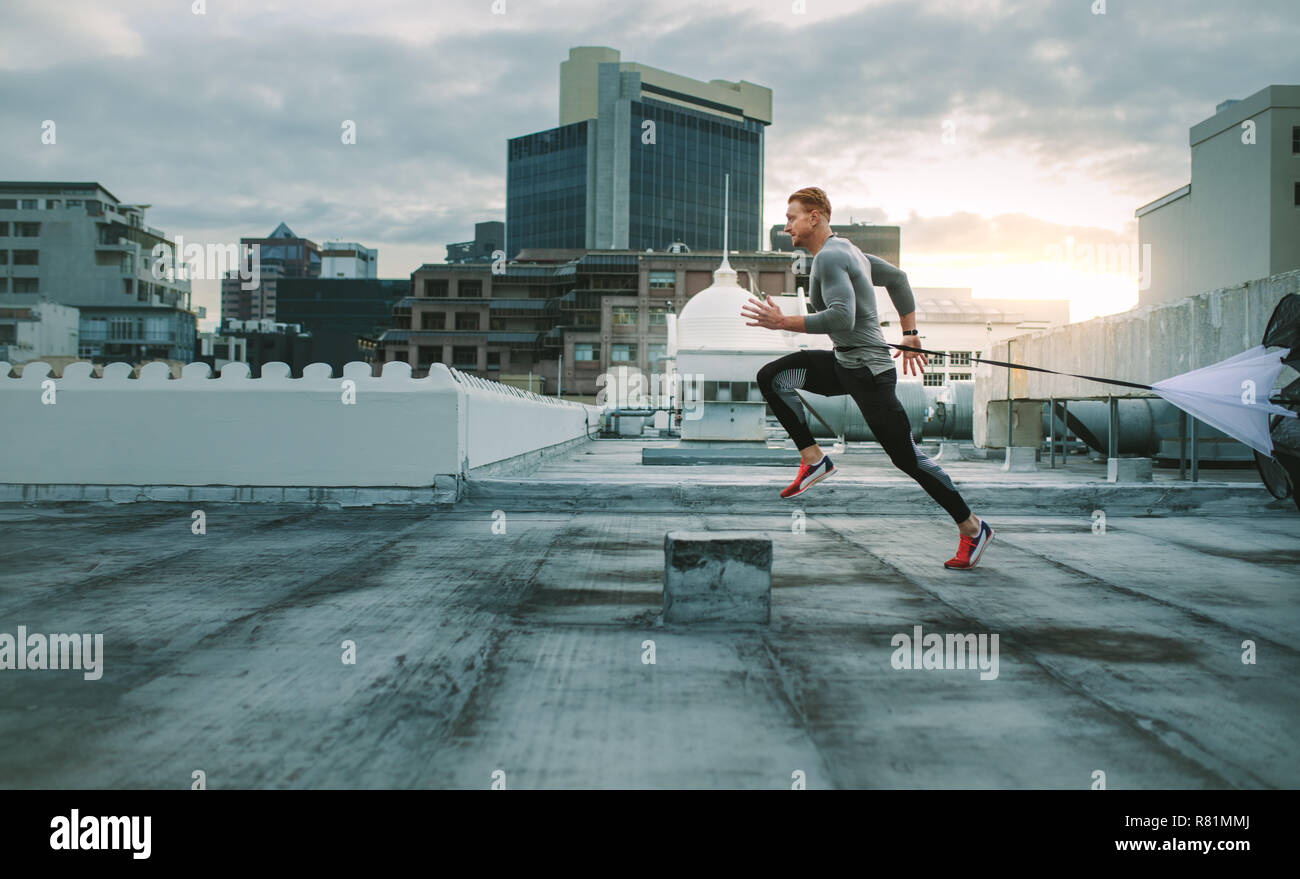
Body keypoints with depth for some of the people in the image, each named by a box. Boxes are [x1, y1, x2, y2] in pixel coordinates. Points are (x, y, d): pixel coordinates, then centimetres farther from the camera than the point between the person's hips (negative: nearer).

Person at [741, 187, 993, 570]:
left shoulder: (830, 256, -17)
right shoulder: (845, 249, 14)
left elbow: (841, 318, -29)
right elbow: (897, 277, 24)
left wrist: (783, 322, -23)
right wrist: (910, 333, 26)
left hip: (868, 371, -10)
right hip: (843, 364, 10)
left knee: (907, 458, -3)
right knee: (771, 377, -2)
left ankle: (972, 528, 10)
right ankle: (813, 458, 0)